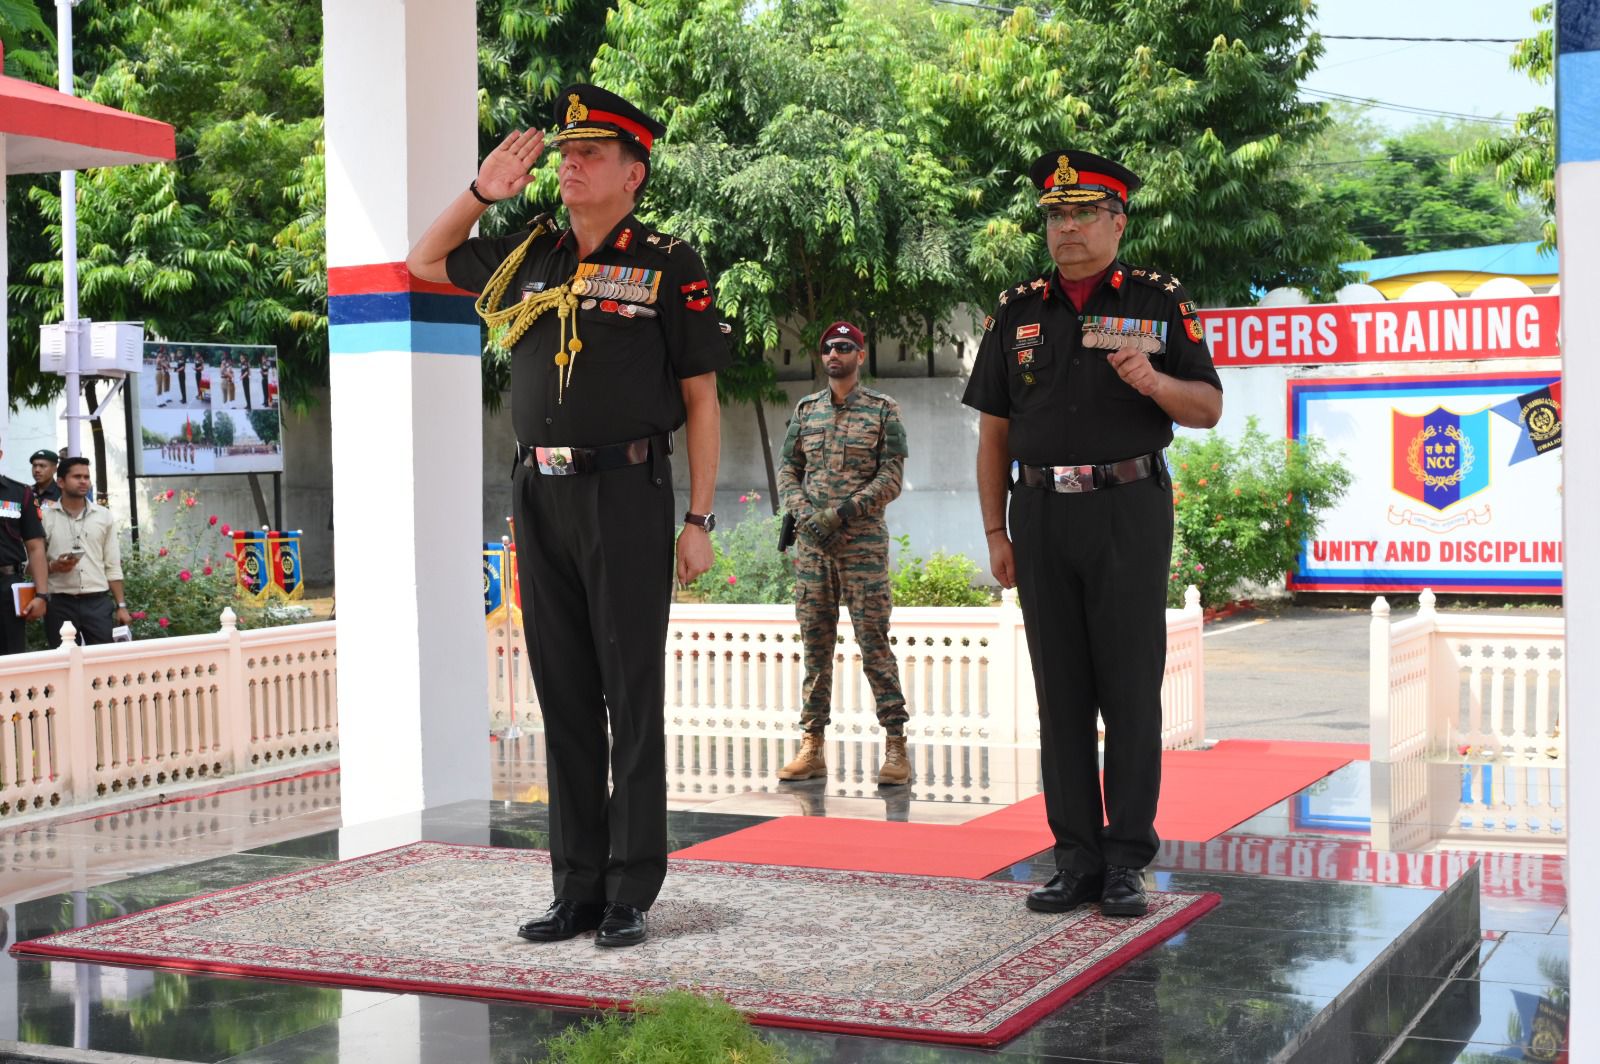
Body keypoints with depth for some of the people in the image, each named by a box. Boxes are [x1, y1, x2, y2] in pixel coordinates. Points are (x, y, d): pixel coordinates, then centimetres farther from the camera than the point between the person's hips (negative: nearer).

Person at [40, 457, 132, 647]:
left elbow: (113, 566, 9)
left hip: (98, 602, 2)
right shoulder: (45, 517, 3)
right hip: (61, 604, -1)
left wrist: (121, 606, 4)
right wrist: (53, 567, -16)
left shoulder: (104, 516, 9)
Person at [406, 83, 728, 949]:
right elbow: (423, 261, 28)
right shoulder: (526, 257, 12)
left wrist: (699, 519, -7)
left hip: (626, 494, -5)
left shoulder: (669, 265, -1)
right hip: (540, 495, 5)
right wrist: (481, 193, 11)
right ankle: (577, 888, 16)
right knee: (563, 696, 8)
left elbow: (701, 399, -1)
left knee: (632, 696, -1)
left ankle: (632, 893, 6)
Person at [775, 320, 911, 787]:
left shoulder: (883, 410, 3)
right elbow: (787, 469, 11)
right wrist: (803, 513, -7)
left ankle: (895, 747, -4)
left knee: (874, 642, -6)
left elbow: (891, 477, -4)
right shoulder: (806, 409, 14)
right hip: (811, 543, 4)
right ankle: (812, 746, 8)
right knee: (815, 644, 5)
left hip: (863, 542, -4)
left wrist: (842, 512, -13)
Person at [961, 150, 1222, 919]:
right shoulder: (1016, 313, 11)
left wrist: (1153, 381, -18)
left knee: (1131, 690, -2)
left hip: (1128, 510, -3)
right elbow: (993, 431, 12)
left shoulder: (1159, 301, 4)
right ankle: (1077, 857, 12)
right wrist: (995, 532, 6)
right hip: (1041, 516, 3)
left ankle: (1127, 861, 5)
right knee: (1060, 691, 5)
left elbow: (1208, 409, 3)